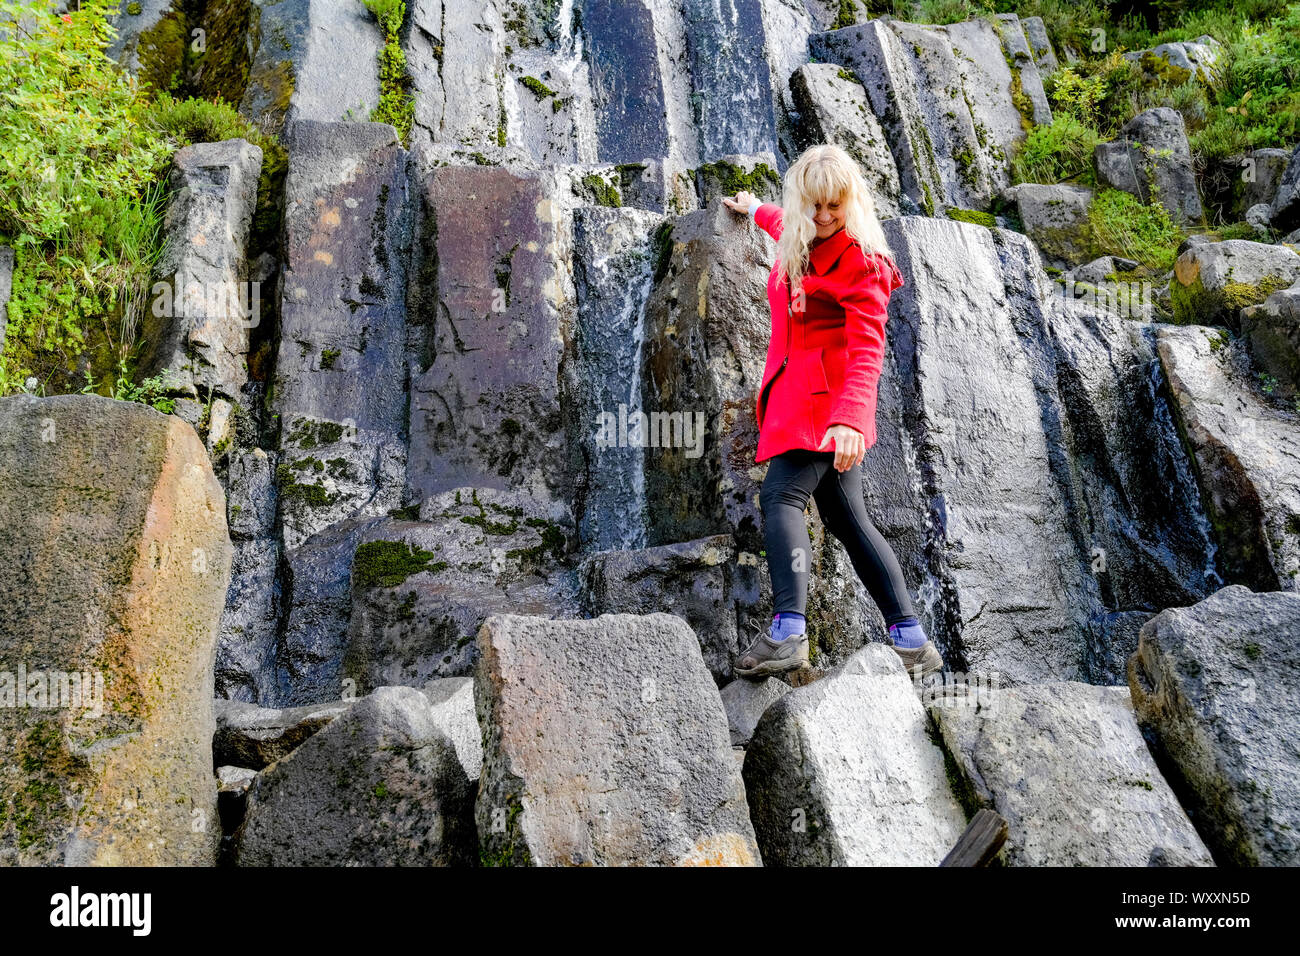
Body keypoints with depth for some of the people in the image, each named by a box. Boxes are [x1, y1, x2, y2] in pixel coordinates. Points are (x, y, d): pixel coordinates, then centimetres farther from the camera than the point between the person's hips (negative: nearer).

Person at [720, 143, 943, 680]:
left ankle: (788, 632, -33)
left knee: (780, 496, -24)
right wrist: (754, 209, 59)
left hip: (827, 398, -9)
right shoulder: (798, 243, 13)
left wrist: (849, 416, -35)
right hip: (797, 395, 9)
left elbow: (867, 351, -20)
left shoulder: (864, 265, -10)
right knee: (847, 518, 7)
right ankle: (912, 641, 10)